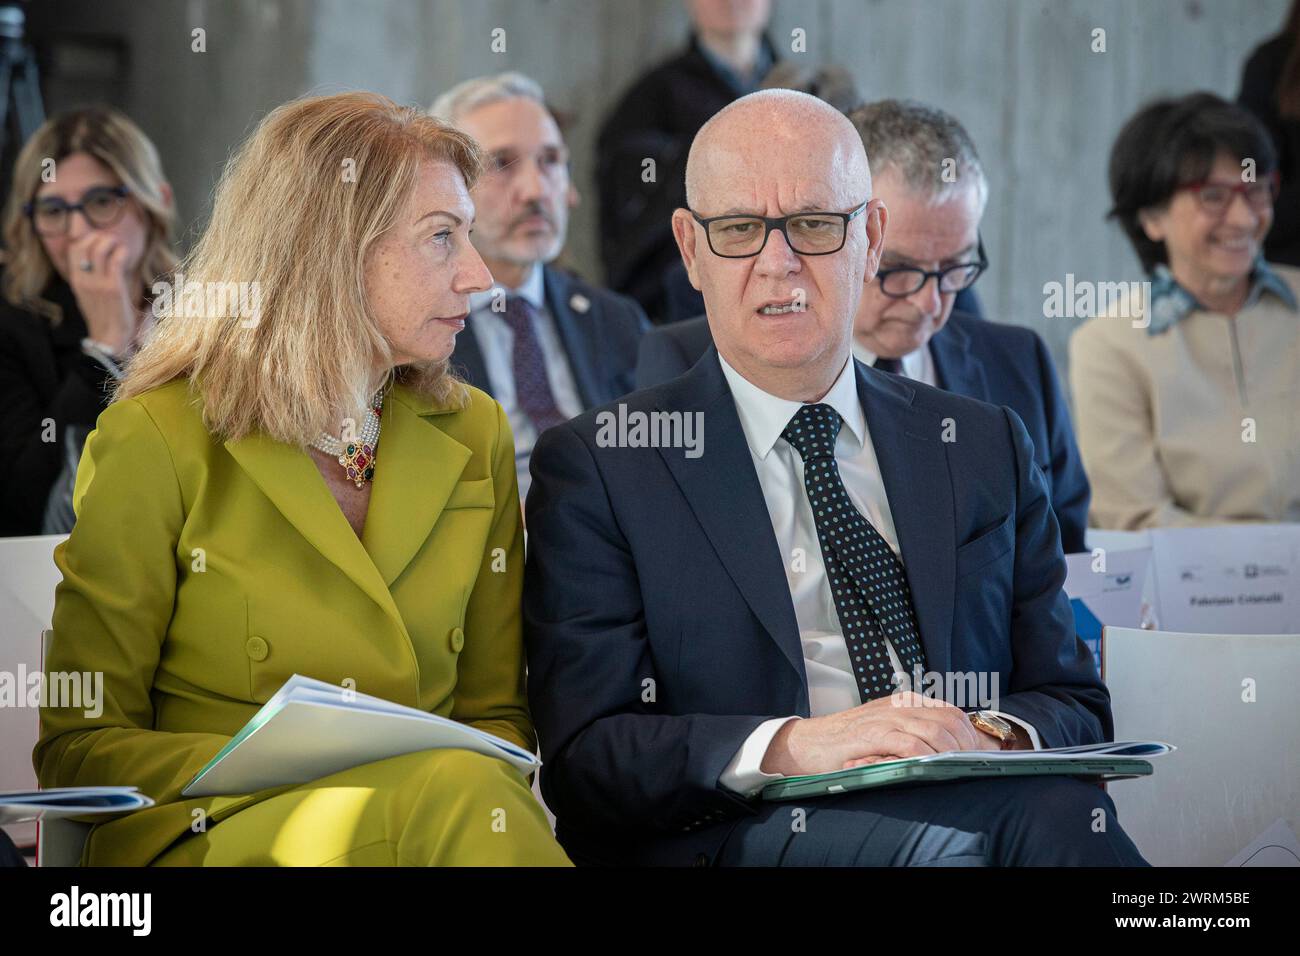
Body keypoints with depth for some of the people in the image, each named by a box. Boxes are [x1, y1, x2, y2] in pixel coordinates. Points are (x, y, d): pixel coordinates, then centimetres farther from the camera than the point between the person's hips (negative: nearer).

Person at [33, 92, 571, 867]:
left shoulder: (473, 438, 12)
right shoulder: (154, 442, -2)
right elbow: (81, 743, -2)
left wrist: (488, 794, -10)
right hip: (213, 837, -4)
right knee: (448, 792, -35)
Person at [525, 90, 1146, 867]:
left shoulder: (986, 448, 19)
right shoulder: (600, 465, 6)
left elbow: (1075, 705, 16)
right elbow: (584, 757, -4)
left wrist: (997, 739, -10)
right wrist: (786, 746, -22)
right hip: (733, 835, -5)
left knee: (1057, 808, -32)